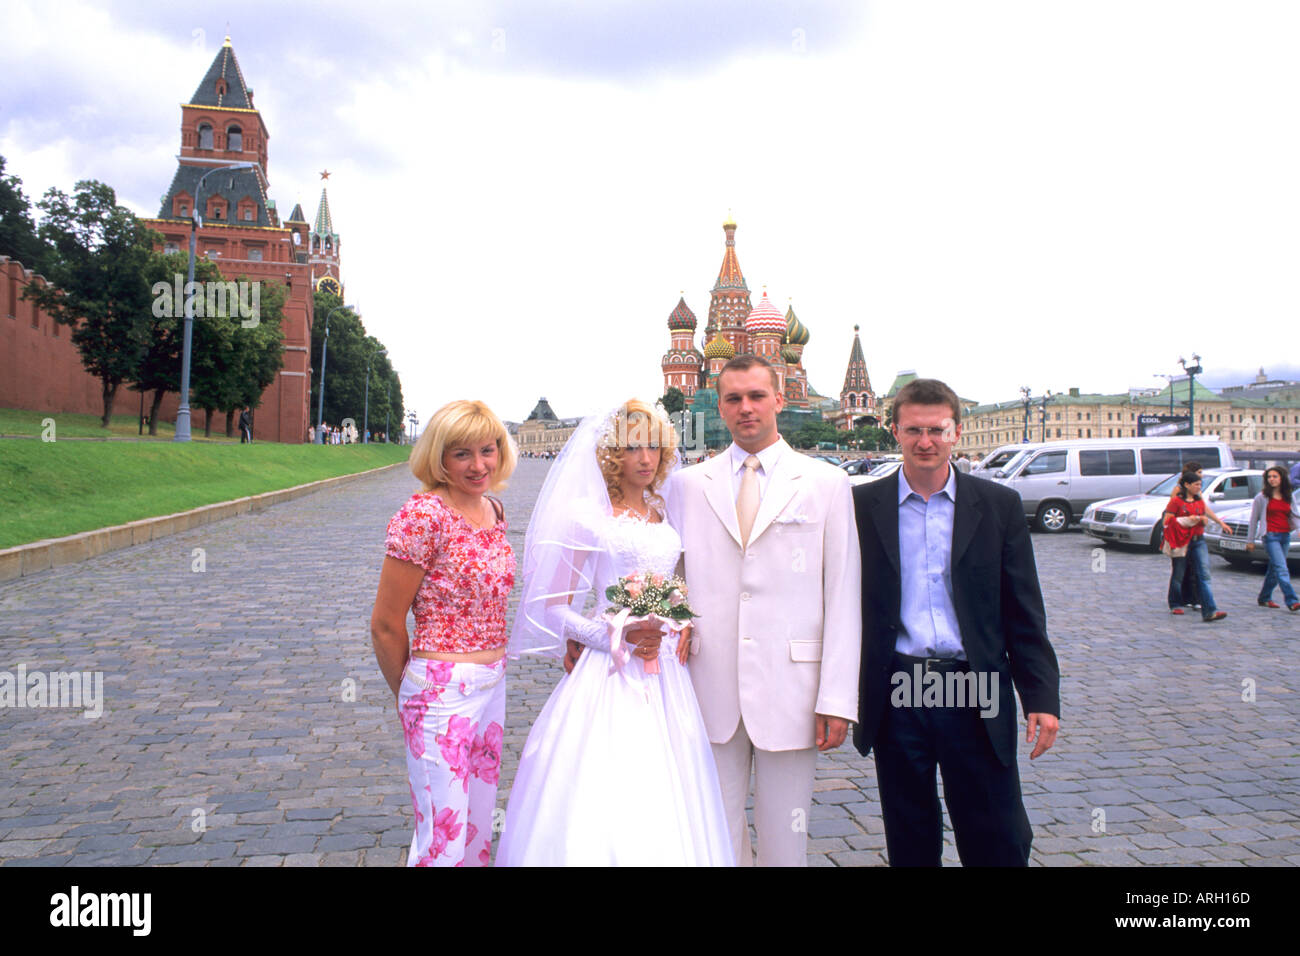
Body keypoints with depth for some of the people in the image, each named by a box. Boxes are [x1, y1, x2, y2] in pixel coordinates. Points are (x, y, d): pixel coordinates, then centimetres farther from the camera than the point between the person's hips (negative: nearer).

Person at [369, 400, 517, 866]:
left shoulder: (493, 509, 6)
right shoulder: (423, 515, -17)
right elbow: (385, 625, -12)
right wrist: (411, 693, 2)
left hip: (493, 683, 7)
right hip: (443, 690, -7)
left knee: (479, 828, 19)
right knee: (444, 841, 2)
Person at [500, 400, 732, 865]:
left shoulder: (667, 515, 12)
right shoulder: (587, 517, -4)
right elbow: (553, 607, -5)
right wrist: (615, 636, -16)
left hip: (666, 675, 5)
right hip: (608, 674, -5)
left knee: (663, 804, 7)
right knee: (599, 802, -4)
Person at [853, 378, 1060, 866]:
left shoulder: (999, 505, 3)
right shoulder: (862, 505, 2)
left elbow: (1024, 614, 4)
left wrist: (1042, 698, -1)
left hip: (976, 698, 0)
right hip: (895, 701, 0)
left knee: (998, 845, 6)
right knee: (910, 844, 14)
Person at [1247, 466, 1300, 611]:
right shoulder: (1262, 497, -1)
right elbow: (1254, 519, 2)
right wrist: (1250, 540, 2)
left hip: (1285, 536, 5)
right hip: (1271, 536, -5)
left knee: (1274, 569, 11)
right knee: (1281, 569, -14)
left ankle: (1264, 598, 24)